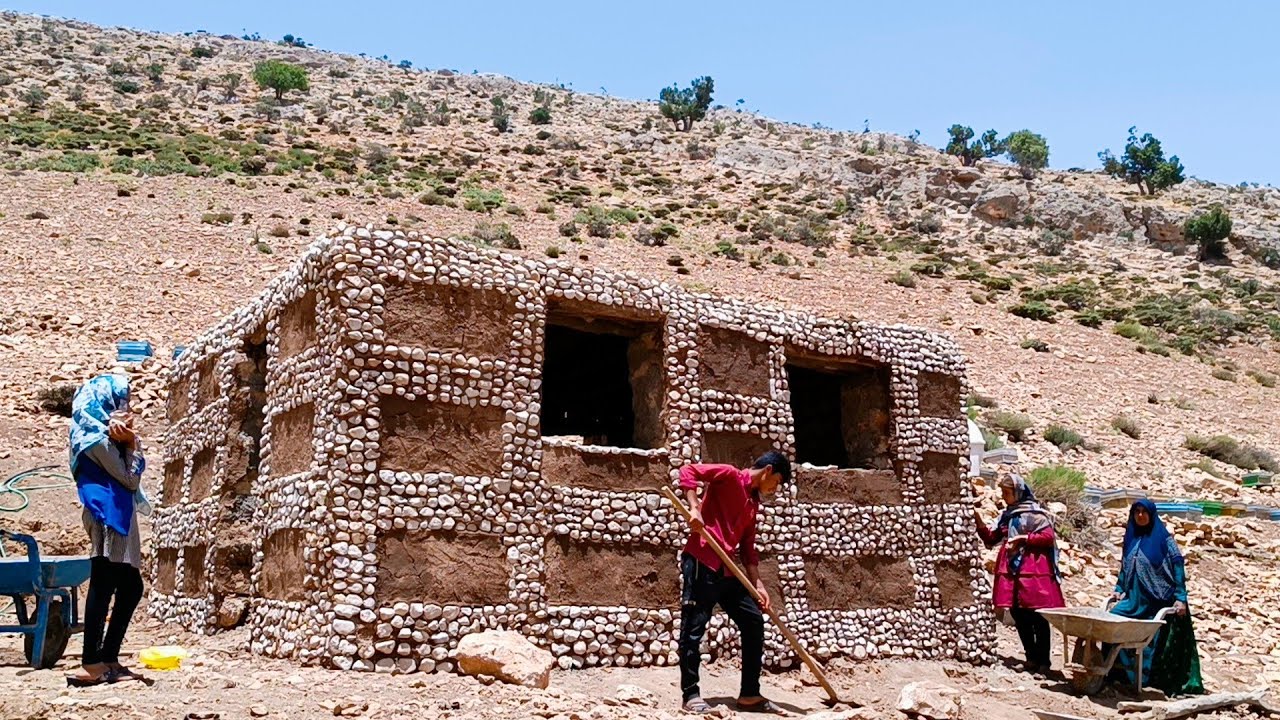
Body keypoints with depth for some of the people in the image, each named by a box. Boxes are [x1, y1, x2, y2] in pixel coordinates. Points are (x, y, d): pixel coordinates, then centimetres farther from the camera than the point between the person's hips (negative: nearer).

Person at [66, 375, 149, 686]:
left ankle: (108, 658, 13)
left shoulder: (106, 436, 19)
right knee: (102, 588, -9)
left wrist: (130, 443, -3)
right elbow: (130, 479, -10)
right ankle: (91, 664, -8)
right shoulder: (98, 439, -10)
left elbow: (133, 477, 11)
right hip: (108, 518, -10)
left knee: (130, 587, 10)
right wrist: (131, 443, -1)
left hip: (118, 519, 10)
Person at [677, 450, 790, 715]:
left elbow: (747, 547, 20)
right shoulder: (729, 476, -2)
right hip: (701, 562, -9)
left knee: (754, 622, 7)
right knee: (694, 629, -4)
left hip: (727, 570, 9)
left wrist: (757, 584, 14)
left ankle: (750, 695, 14)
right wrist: (694, 508, -23)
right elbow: (688, 472, -12)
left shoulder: (753, 503, 20)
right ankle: (690, 694, 6)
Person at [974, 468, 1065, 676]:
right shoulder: (1007, 515, 14)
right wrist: (979, 522, 1)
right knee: (1019, 617, 9)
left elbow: (1049, 537, -11)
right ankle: (1032, 657, 20)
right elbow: (991, 538, 14)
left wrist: (1024, 538, -15)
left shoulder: (1034, 513, -6)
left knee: (1037, 618, -3)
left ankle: (1043, 661, 3)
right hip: (1012, 572, 7)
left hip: (1033, 572, -7)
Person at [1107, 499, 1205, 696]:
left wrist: (1181, 598, -14)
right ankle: (1114, 675, 0)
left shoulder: (1163, 538, -5)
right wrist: (1119, 589, 8)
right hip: (1134, 600, 5)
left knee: (1159, 642, -2)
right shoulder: (1131, 538, 11)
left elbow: (1178, 567, -8)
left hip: (1159, 601, -5)